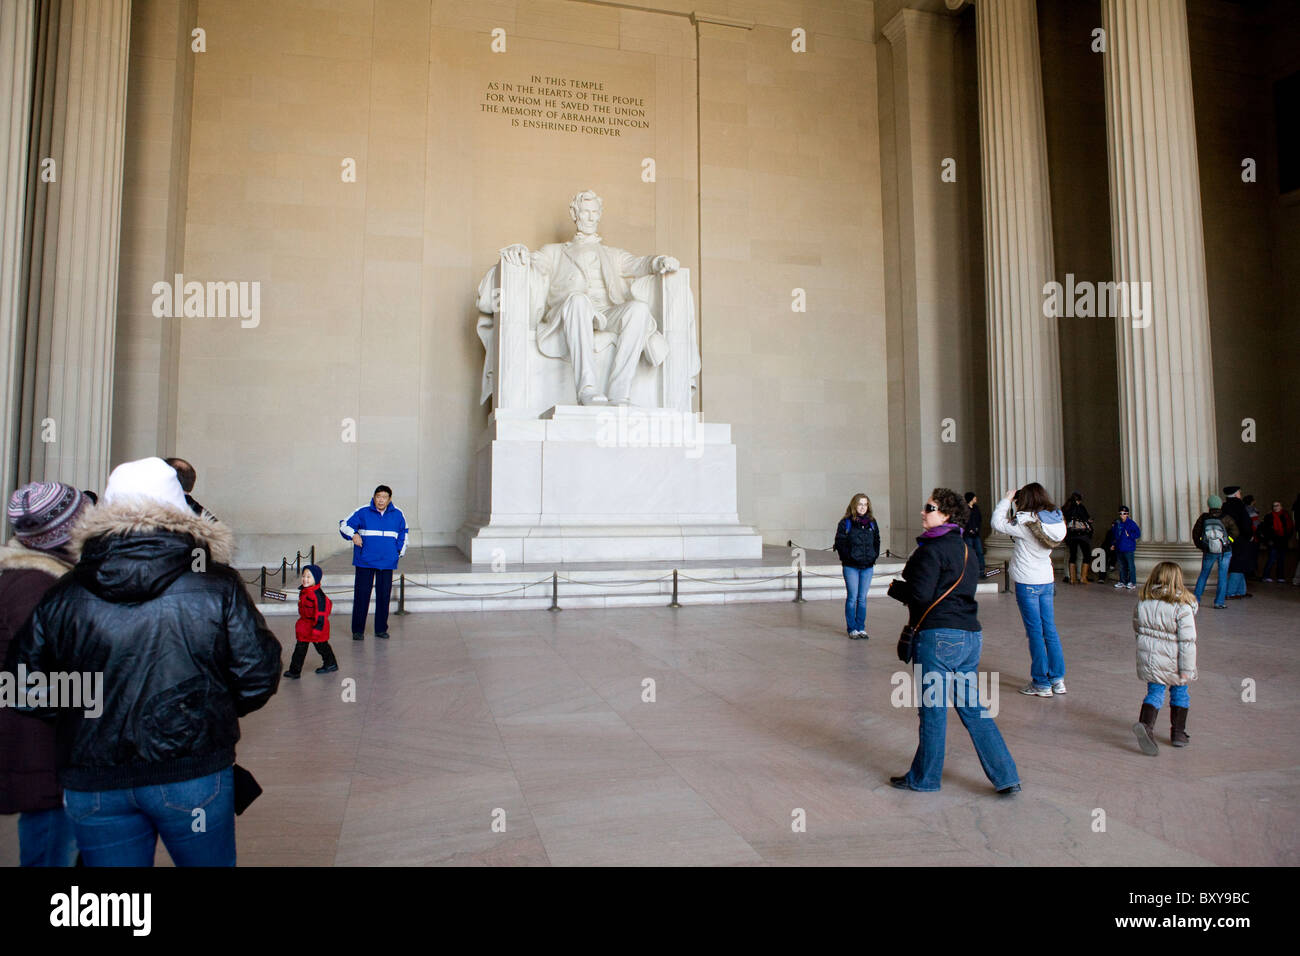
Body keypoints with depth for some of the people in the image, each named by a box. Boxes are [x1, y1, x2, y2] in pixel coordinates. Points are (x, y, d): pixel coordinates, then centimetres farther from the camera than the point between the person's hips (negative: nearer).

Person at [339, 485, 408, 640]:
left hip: (387, 562, 2)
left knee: (384, 595, 6)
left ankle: (381, 629, 17)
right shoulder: (363, 512, -1)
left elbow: (403, 534, 21)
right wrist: (353, 534, -14)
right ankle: (358, 630, 7)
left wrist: (400, 552, 14)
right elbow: (344, 525, 5)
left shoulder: (398, 515, 7)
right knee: (361, 595, -3)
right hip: (365, 562, -2)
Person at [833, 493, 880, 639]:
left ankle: (861, 628, 15)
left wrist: (874, 557, 6)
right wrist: (848, 558, -11)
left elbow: (877, 541, 18)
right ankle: (852, 629, 6)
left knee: (862, 598, 8)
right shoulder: (845, 523, -3)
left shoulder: (872, 523, 10)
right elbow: (840, 543, -4)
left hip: (868, 567, 4)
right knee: (852, 597, -2)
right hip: (851, 567, -4)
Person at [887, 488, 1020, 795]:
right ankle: (1006, 776, 15)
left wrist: (895, 589, 1)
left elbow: (920, 594, -18)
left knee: (932, 709, 4)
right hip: (971, 634, 9)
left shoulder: (933, 549, -12)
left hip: (939, 635, -9)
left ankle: (924, 778, 17)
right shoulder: (964, 548, 16)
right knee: (972, 706, 14)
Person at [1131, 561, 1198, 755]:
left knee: (1155, 692, 9)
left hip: (1147, 657, 3)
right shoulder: (1182, 606, -16)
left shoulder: (1142, 601, -2)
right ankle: (1178, 733, 26)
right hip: (1171, 660, -3)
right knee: (1179, 693, 17)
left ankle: (1145, 724, -14)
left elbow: (1136, 627, 10)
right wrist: (1187, 670, -13)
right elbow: (1187, 641, -16)